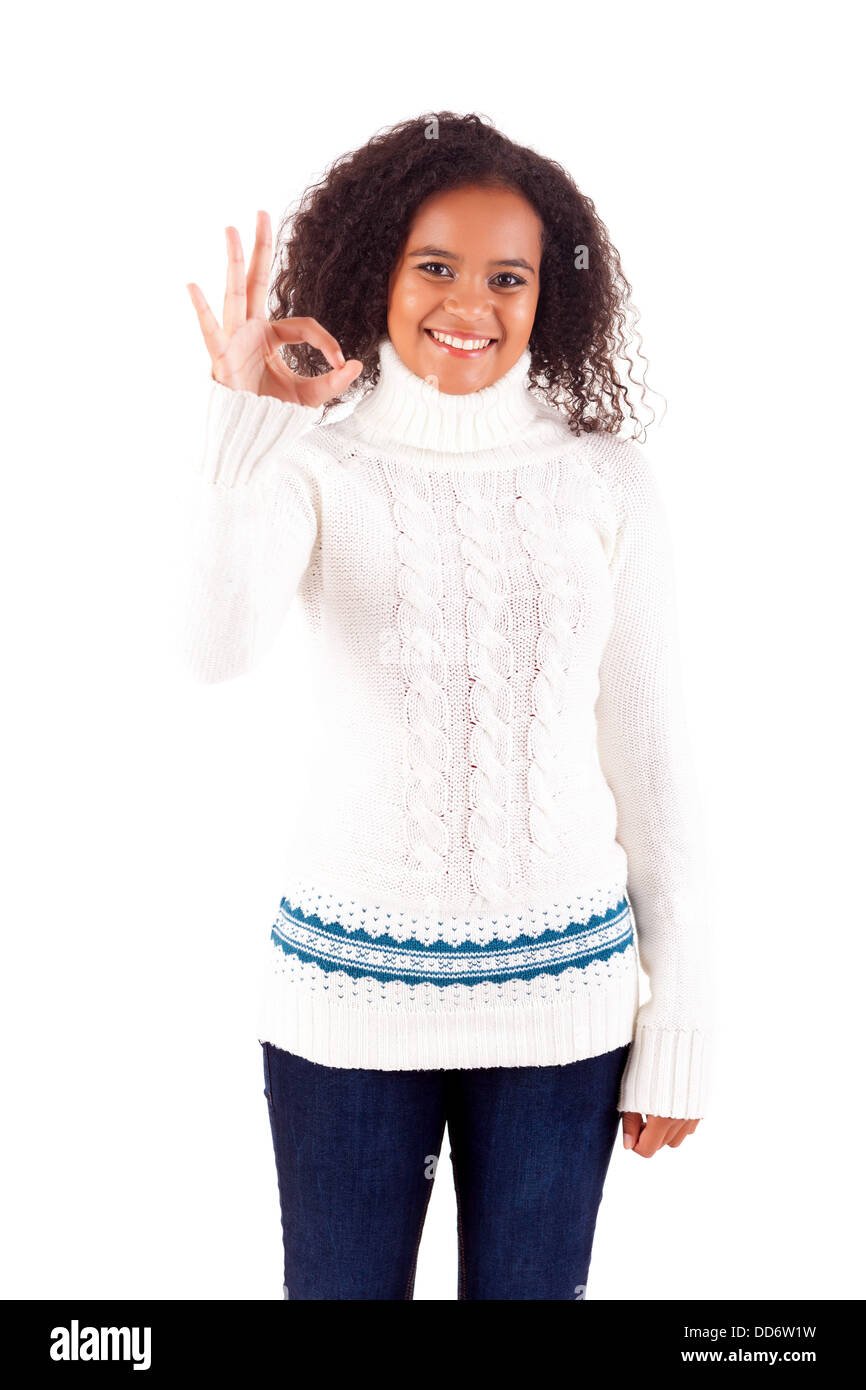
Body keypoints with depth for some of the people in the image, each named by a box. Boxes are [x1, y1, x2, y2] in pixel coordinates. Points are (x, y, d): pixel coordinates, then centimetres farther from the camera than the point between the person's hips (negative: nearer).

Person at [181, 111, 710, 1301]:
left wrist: (679, 1027, 1)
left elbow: (651, 755, 0)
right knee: (340, 1286, 15)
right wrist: (248, 426, -32)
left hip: (560, 987, 1)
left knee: (532, 1287, 16)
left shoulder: (607, 479, -3)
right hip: (348, 980, 0)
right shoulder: (315, 465, -4)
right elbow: (216, 648, -23)